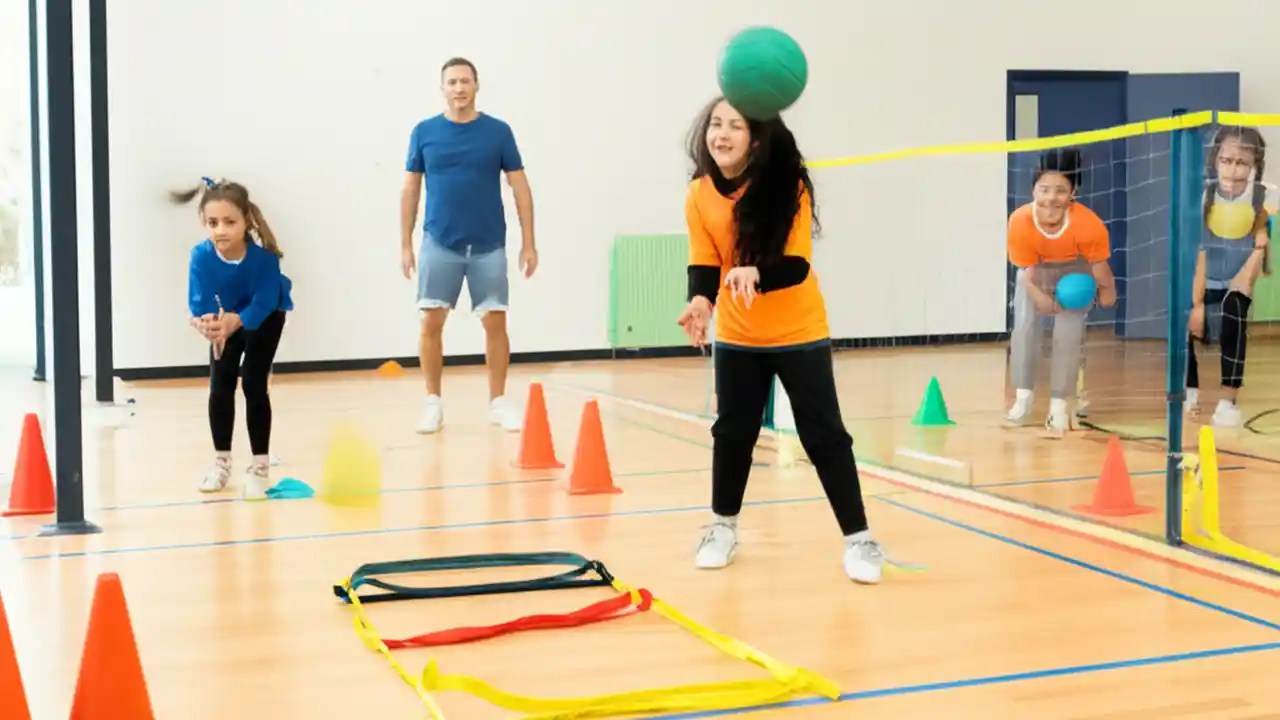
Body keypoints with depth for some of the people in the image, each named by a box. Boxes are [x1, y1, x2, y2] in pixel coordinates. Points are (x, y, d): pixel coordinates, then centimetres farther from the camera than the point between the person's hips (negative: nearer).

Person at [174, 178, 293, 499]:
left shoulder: (264, 256, -39)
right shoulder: (201, 255, -32)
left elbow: (263, 304, -38)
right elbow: (198, 302, -32)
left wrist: (234, 321, -56)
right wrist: (206, 322, -55)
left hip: (264, 318, -3)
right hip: (226, 318, 3)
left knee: (254, 385, -10)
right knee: (220, 387, 3)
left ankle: (260, 465, 1)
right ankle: (221, 461, 19)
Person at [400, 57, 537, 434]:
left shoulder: (498, 131, 2)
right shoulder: (424, 132, 3)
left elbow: (520, 187, 4)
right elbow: (410, 189, 8)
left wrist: (528, 243, -1)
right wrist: (405, 244, 4)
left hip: (489, 246, 0)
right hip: (439, 244, 0)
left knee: (495, 322, 0)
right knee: (431, 322, -1)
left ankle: (498, 401, 12)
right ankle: (433, 402, 11)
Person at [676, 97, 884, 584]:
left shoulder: (787, 186, -20)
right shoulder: (699, 194, -10)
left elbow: (797, 265, -23)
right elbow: (703, 262, -8)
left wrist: (755, 274, -43)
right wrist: (701, 300, -29)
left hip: (799, 333, -3)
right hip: (737, 336, 3)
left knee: (824, 434, -4)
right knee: (732, 432, 11)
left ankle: (858, 539, 4)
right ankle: (723, 527, 30)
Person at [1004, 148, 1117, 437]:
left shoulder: (1088, 225, -39)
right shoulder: (1019, 221, -35)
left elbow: (1101, 271, -23)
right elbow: (1028, 272, -24)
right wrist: (1040, 296, -34)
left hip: (1075, 271, -2)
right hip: (1036, 271, 2)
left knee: (1068, 334, -9)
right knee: (1024, 327, -5)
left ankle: (1059, 408, 0)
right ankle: (1022, 399, 9)